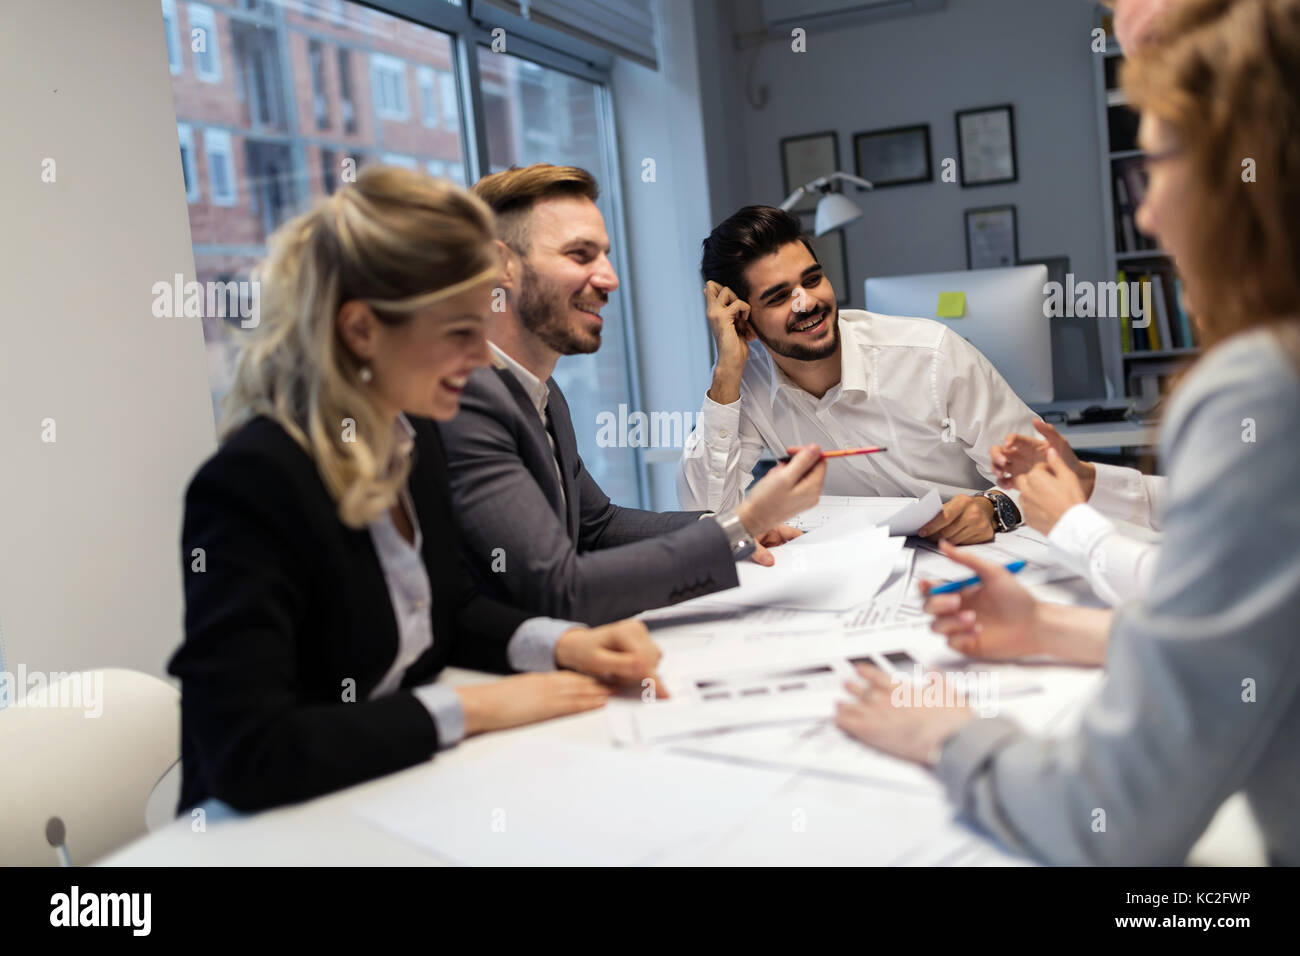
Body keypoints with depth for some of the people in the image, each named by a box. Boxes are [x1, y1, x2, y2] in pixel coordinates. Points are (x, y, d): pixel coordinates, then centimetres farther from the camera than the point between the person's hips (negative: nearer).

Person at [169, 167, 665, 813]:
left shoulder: (413, 442, 0)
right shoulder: (250, 484, -24)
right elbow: (247, 756, -28)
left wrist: (561, 644, -4)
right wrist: (471, 708, -23)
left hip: (406, 799, 7)